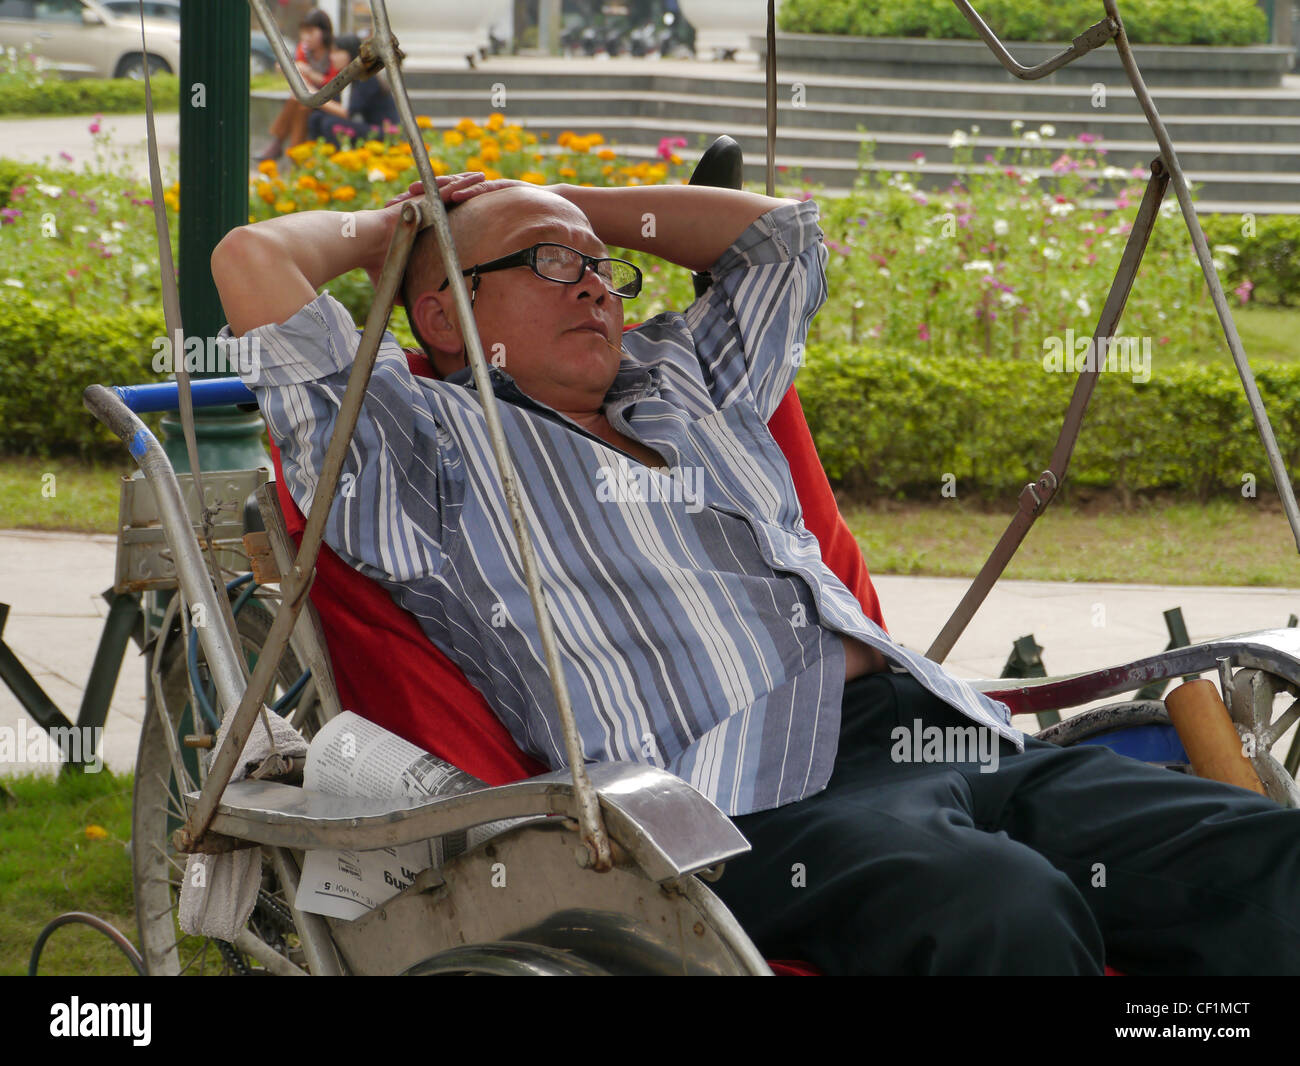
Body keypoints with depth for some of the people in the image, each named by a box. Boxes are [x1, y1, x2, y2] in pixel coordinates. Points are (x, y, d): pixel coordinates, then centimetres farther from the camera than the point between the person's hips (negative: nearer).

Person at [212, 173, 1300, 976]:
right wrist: (385, 229, 24)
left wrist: (573, 205, 43)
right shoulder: (436, 443, 12)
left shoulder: (682, 384, 34)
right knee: (1006, 912, -39)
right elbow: (254, 262, 3)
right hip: (757, 802, -7)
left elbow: (782, 234, 50)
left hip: (948, 734, 7)